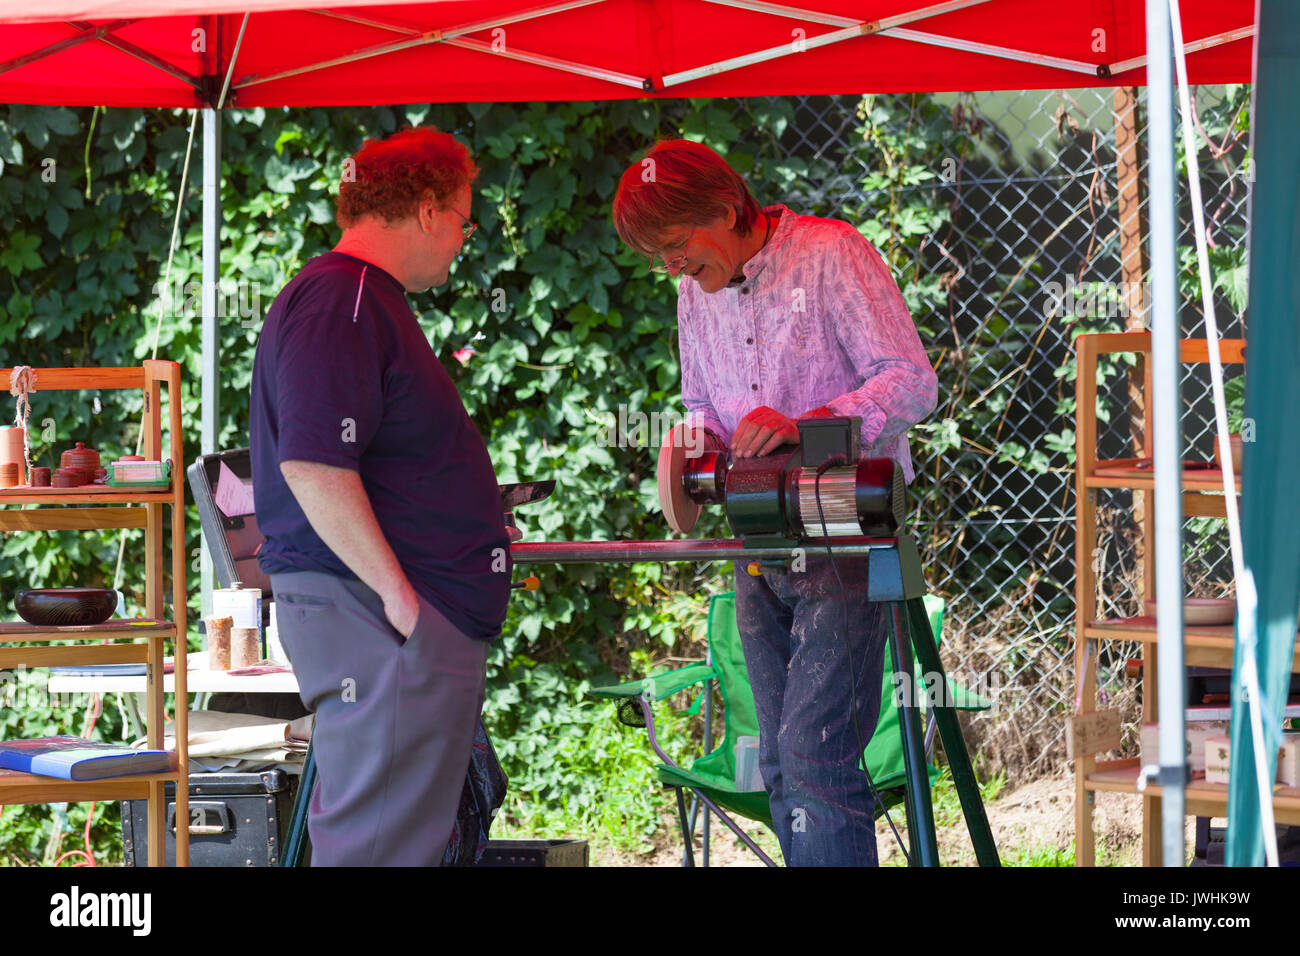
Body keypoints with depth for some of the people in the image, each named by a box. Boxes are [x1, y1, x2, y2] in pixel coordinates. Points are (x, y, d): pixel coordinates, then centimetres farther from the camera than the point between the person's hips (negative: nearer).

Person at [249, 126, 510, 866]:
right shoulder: (338, 306, -13)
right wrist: (396, 592, -21)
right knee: (380, 844, -11)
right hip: (377, 621, -11)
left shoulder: (369, 301, 22)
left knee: (425, 828, 11)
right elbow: (313, 467, -22)